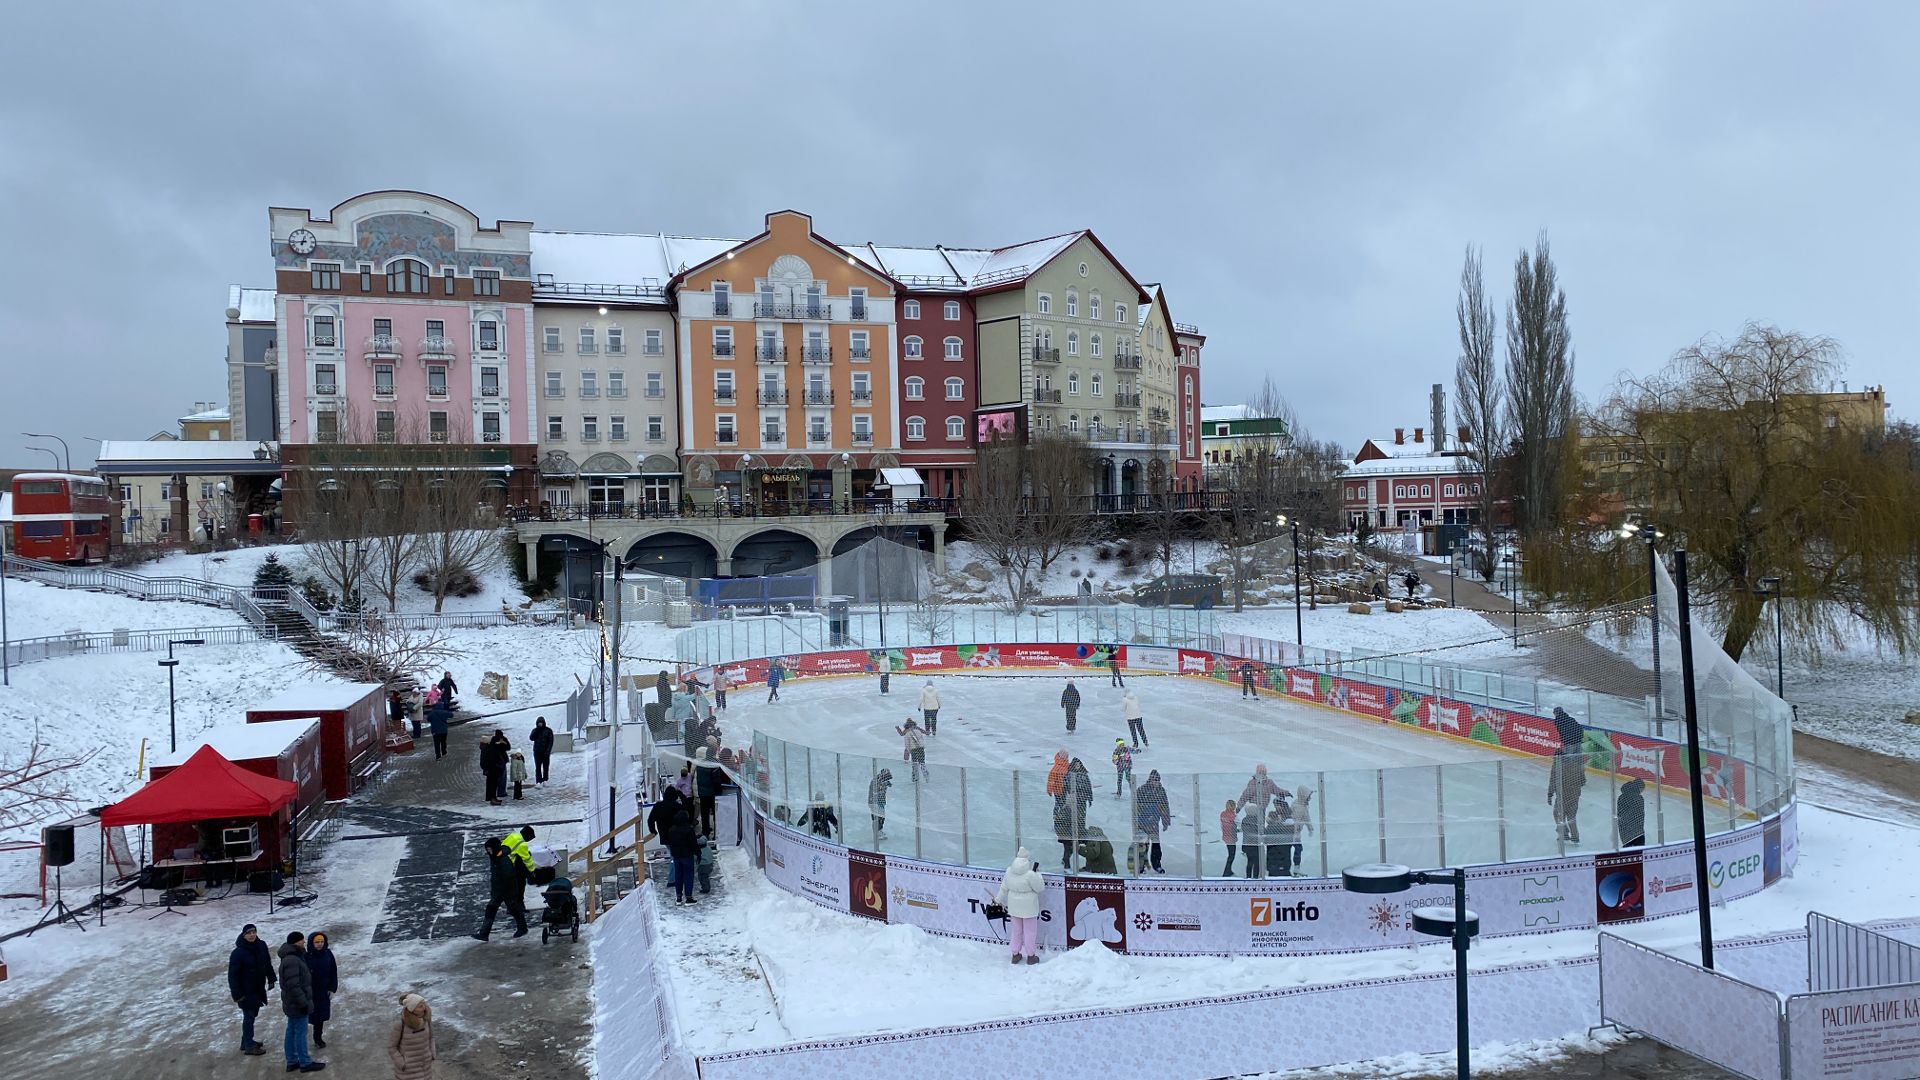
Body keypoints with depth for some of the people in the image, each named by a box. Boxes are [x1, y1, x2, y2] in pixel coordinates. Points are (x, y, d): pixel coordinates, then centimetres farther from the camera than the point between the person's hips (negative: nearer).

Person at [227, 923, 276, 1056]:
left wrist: (271, 979, 12)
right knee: (249, 1016, 1)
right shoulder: (238, 953, -21)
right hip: (246, 992, -6)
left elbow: (268, 963, 11)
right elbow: (232, 975, -18)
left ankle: (247, 1041, 31)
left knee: (252, 1014, 17)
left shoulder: (261, 946, -3)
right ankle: (248, 1046, 11)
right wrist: (237, 994, -19)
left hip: (258, 989, 6)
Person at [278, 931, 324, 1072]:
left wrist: (304, 1001, 23)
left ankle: (292, 1062, 24)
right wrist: (304, 1003, -22)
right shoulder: (292, 961, -25)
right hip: (297, 1004, -10)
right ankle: (305, 1063, 8)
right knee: (301, 1033, -1)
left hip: (292, 1003, 10)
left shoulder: (293, 957, 10)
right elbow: (293, 986, -27)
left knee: (292, 1032, 15)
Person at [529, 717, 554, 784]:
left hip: (545, 752, -1)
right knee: (538, 767, -4)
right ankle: (538, 781, -4)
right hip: (537, 752, 1)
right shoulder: (535, 730, 8)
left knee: (545, 767, 3)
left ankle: (545, 780, 11)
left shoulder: (548, 730, 1)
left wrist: (548, 750, -12)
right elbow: (531, 738, -9)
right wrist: (536, 730, -14)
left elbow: (551, 741, -2)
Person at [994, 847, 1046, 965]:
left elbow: (1004, 888, 5)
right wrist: (1037, 873, -2)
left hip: (1014, 906, 5)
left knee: (1016, 930, 19)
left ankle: (1015, 954, 29)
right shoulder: (1030, 874, -25)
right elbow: (1040, 888, -12)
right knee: (1030, 931, 11)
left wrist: (998, 899, 20)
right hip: (1028, 907, -5)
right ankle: (1031, 956, 22)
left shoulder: (1009, 871, -8)